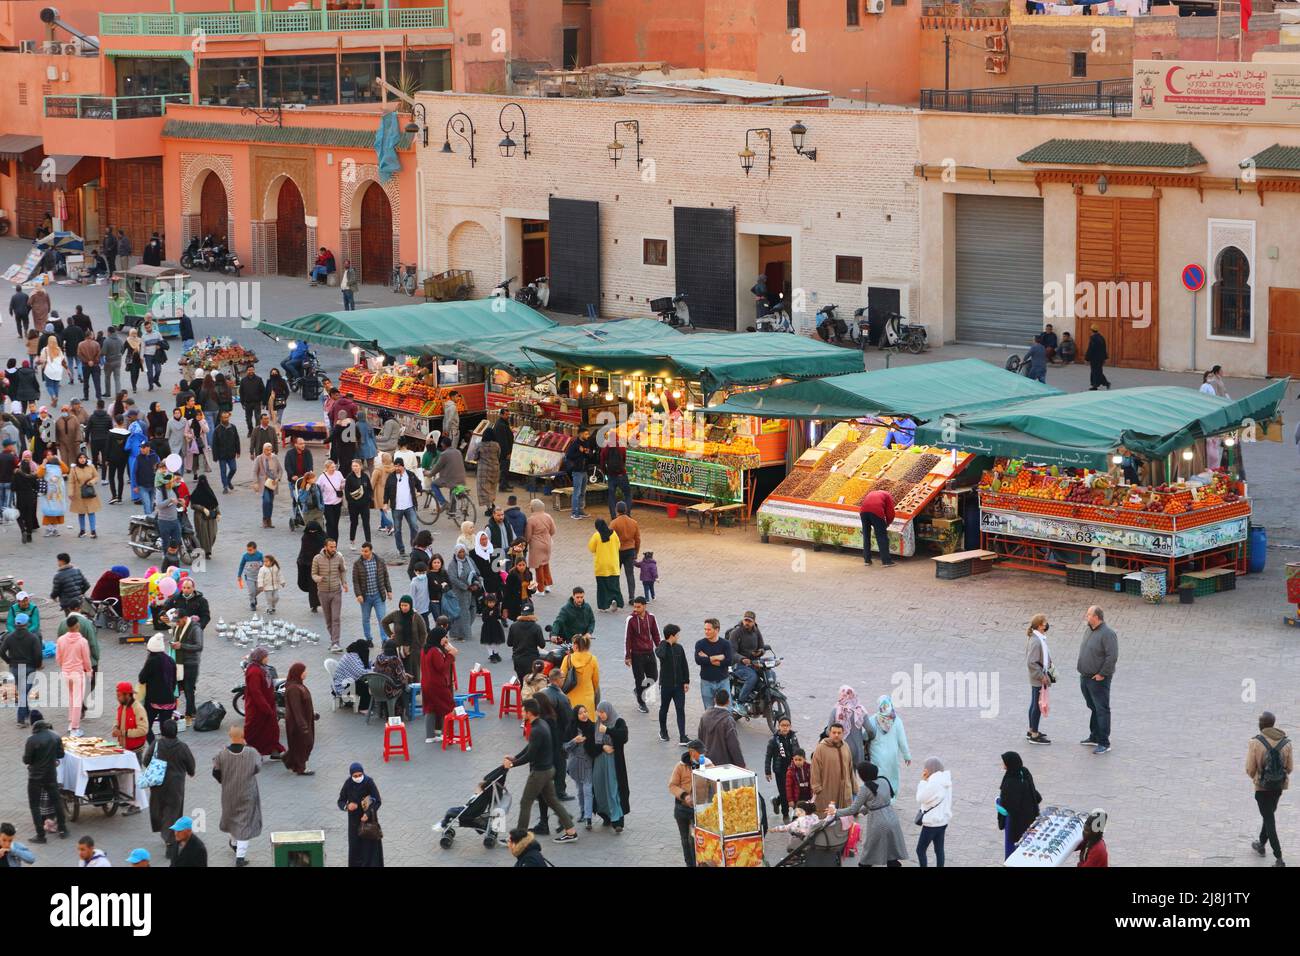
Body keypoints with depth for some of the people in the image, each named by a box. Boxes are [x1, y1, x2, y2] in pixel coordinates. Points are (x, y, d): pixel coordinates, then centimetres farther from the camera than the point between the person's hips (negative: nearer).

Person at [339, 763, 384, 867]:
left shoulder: (369, 782, -16)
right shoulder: (348, 784, -9)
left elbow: (378, 801, -15)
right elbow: (340, 801, -2)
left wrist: (368, 814, -28)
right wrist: (347, 806, -25)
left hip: (368, 818, -2)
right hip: (354, 820, 2)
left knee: (369, 845, -3)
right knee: (355, 846, 3)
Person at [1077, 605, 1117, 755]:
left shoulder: (1107, 634, -19)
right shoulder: (1089, 631, 10)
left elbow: (1112, 656, -23)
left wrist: (1102, 674, -19)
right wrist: (1083, 671, 15)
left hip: (1098, 679, -9)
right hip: (1085, 677, 9)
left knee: (1101, 710, -5)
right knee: (1093, 708, 19)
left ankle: (1104, 743, -3)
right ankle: (1094, 737, 30)